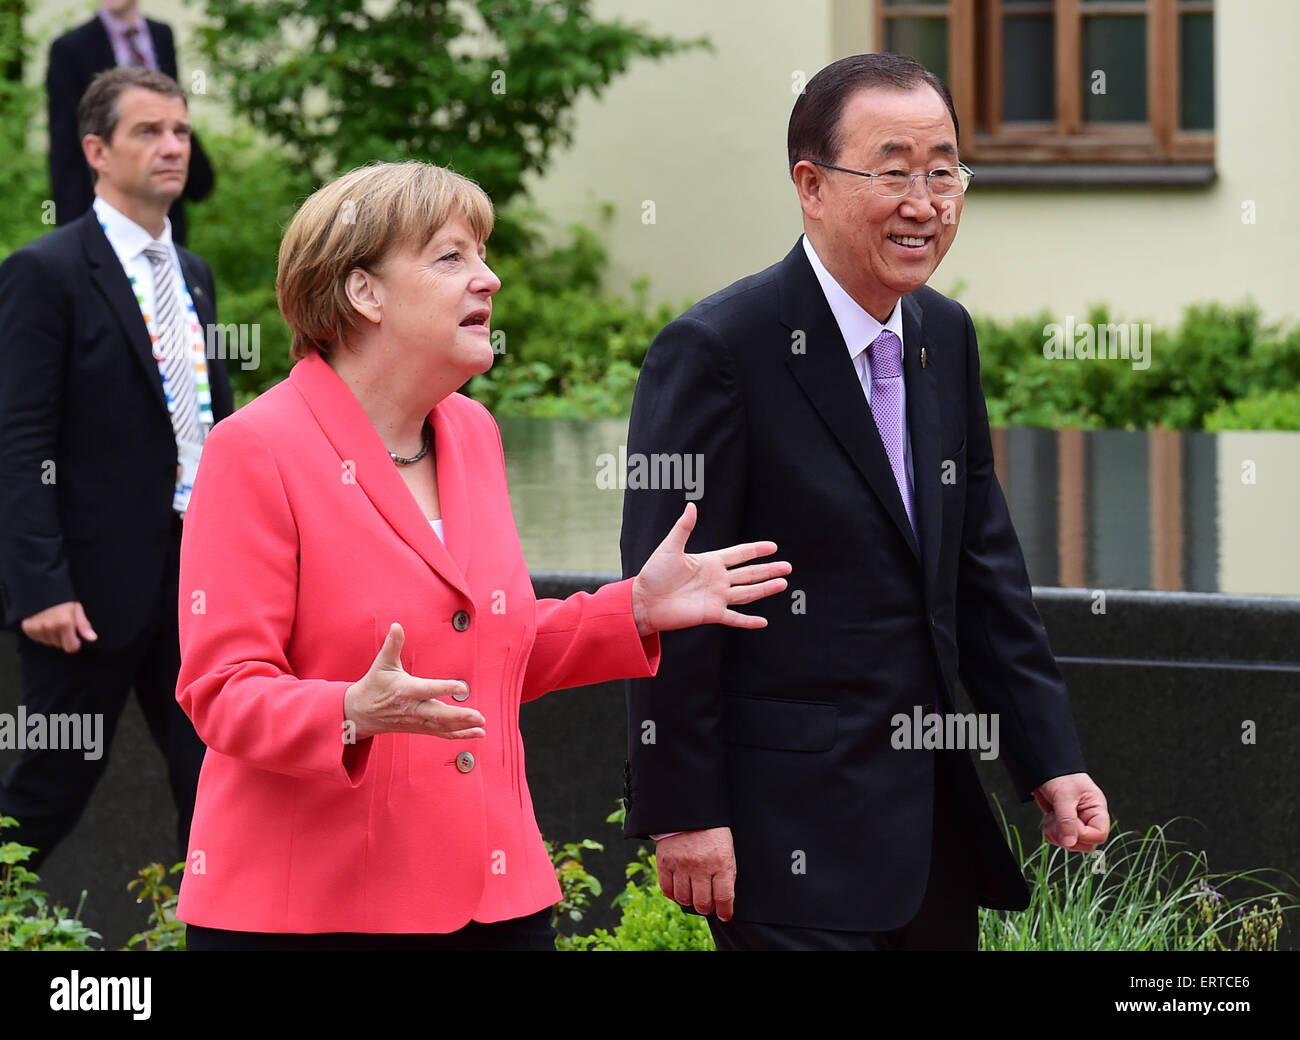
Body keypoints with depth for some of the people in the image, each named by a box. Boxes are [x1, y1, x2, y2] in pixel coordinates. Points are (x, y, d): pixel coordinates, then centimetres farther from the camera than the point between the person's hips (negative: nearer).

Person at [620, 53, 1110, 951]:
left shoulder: (946, 336, 11)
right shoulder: (715, 352, -13)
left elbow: (985, 566, 15)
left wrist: (1052, 763, 8)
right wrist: (683, 813, -16)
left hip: (933, 808, 8)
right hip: (792, 825, -8)